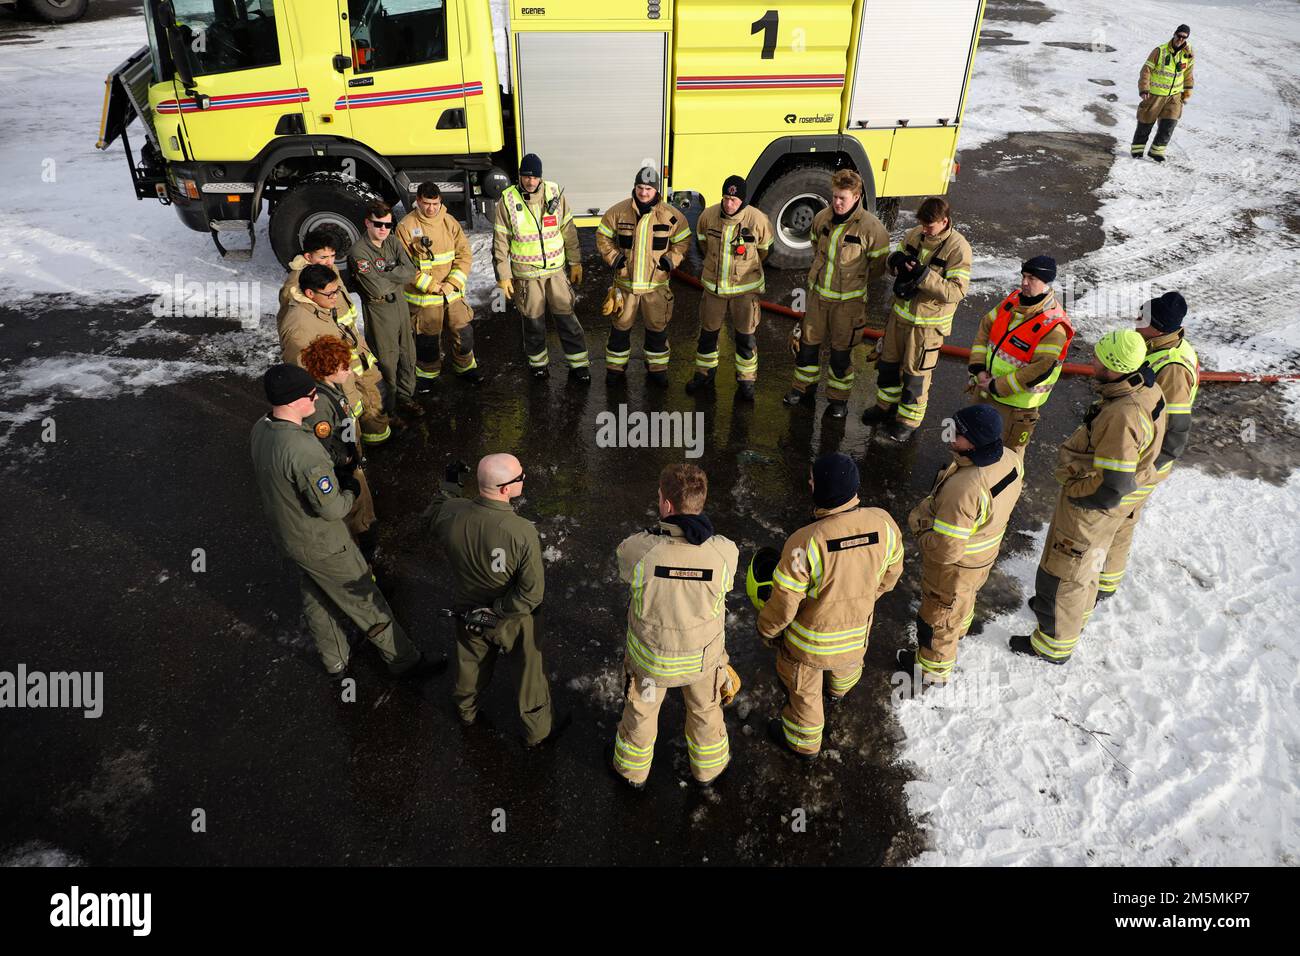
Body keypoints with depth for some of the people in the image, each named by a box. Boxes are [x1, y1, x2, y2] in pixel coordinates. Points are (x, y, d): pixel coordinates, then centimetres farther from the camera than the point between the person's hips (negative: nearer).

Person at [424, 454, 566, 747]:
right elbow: (531, 593, -30)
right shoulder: (523, 532, -36)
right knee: (528, 676, 22)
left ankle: (466, 712, 60)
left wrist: (448, 486, 15)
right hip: (515, 622, -4)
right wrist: (497, 612, -16)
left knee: (471, 666, 32)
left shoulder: (450, 513, -25)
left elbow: (431, 518, 3)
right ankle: (538, 730, 46)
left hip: (468, 613, 4)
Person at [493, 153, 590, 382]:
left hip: (556, 269, 1)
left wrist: (575, 263, 5)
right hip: (525, 273, -1)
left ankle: (578, 364, 13)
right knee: (533, 320, 10)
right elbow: (500, 241, -3)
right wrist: (503, 275, -4)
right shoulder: (508, 200, -8)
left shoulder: (555, 193, -4)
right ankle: (538, 361, 30)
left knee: (566, 315, 3)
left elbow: (569, 231, 4)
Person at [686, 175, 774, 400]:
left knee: (745, 337, 5)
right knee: (708, 333, 13)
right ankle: (704, 375, 32)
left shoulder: (757, 220, -15)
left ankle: (746, 382, 19)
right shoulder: (708, 216, -9)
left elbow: (765, 249, 4)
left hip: (745, 288, -2)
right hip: (713, 286, 2)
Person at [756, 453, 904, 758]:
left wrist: (767, 630, -3)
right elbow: (890, 575, -3)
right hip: (857, 631, 5)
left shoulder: (805, 542, -38)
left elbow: (783, 604, -25)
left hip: (809, 637, -4)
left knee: (802, 689, 25)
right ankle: (838, 692, 71)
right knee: (847, 663, 38)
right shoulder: (883, 524, -23)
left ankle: (803, 741, 51)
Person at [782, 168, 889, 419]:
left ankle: (838, 398, 25)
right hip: (817, 294, 4)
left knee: (841, 351, 7)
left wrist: (854, 281, 2)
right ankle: (804, 388, 35)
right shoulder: (821, 218, -3)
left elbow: (879, 265, -6)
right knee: (807, 343, 15)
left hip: (847, 301, -4)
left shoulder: (871, 228, -18)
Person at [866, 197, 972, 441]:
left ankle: (909, 420, 23)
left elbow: (956, 291, -23)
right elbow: (893, 261, 10)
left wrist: (924, 275, -31)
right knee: (888, 362, 19)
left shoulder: (958, 248, -19)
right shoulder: (915, 234, -2)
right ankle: (886, 405, 41)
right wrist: (895, 260, -15)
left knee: (915, 373, 6)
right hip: (900, 313, 6)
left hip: (928, 323, -6)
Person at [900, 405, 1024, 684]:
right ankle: (959, 629, 68)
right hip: (986, 553, 8)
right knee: (965, 595, 37)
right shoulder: (1011, 461, -18)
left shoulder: (964, 489, -45)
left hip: (954, 566, -8)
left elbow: (945, 550, -38)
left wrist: (919, 524, -20)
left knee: (938, 613, 20)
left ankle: (933, 668, 45)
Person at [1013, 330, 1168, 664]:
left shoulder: (1123, 416, -38)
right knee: (1087, 561, 31)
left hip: (1090, 507, -9)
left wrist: (1073, 490, -17)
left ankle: (1054, 645, 31)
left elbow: (1111, 488, -35)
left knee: (1063, 573, 11)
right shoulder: (1148, 388, -8)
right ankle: (1076, 613, 56)